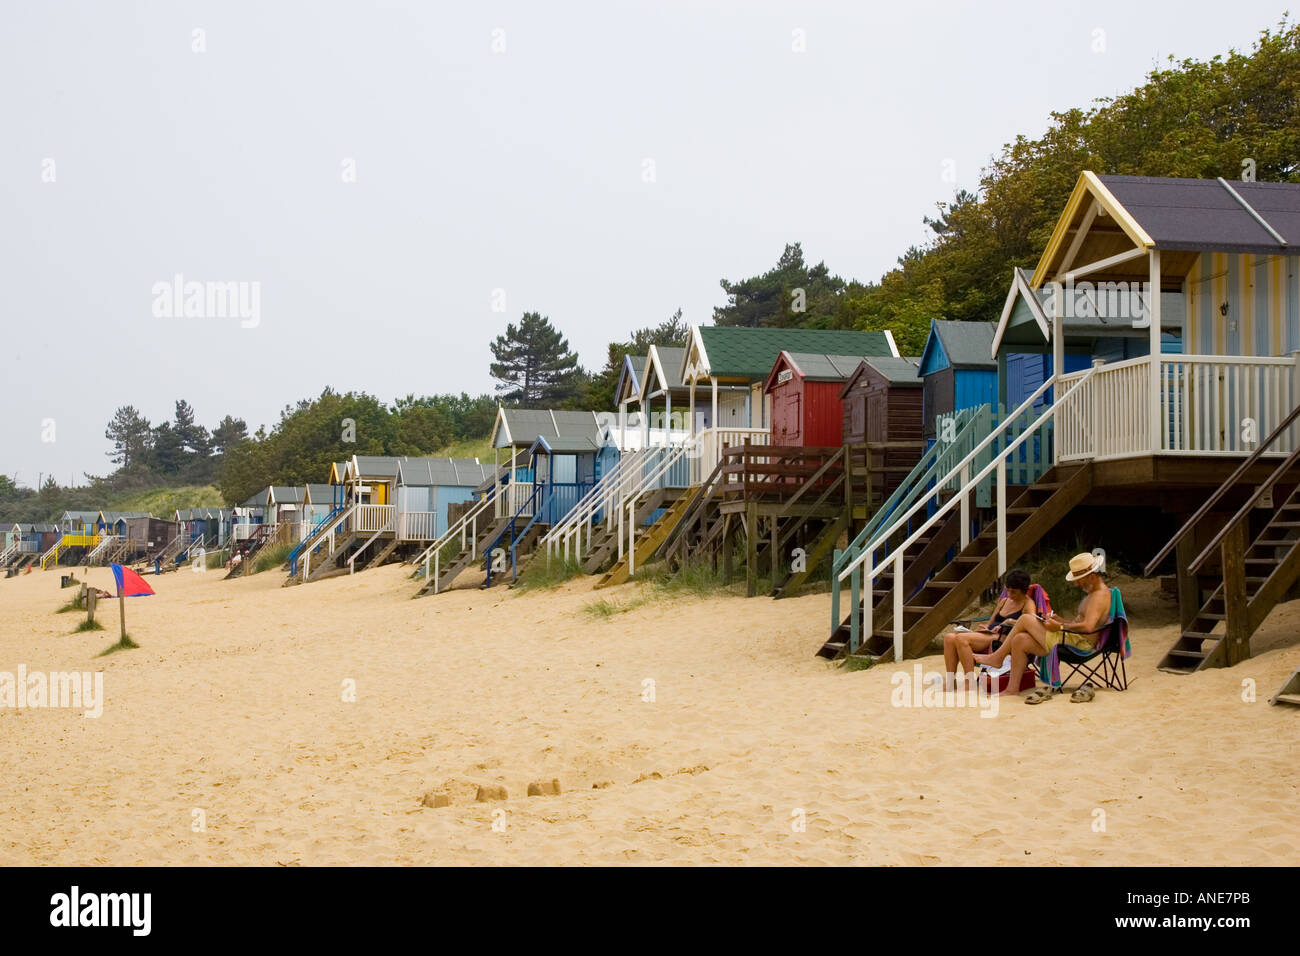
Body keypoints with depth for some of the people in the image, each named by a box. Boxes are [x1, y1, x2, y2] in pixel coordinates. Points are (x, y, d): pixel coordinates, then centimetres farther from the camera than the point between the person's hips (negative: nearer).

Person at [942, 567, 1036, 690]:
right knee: (949, 637, -18)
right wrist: (984, 627, 6)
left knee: (961, 638, -31)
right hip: (989, 633, 8)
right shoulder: (1004, 601, 27)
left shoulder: (1028, 604, 5)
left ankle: (969, 683, -28)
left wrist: (1010, 621, -15)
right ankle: (950, 681, -24)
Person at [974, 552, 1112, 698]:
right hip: (1072, 639, 11)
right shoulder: (1092, 592, 22)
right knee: (1020, 640, 0)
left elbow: (1088, 627, -25)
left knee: (1026, 619, -10)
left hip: (1079, 644, -11)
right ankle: (1012, 689, -3)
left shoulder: (1101, 594, -13)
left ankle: (997, 657, 4)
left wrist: (1060, 627, -16)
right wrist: (1061, 620, 8)